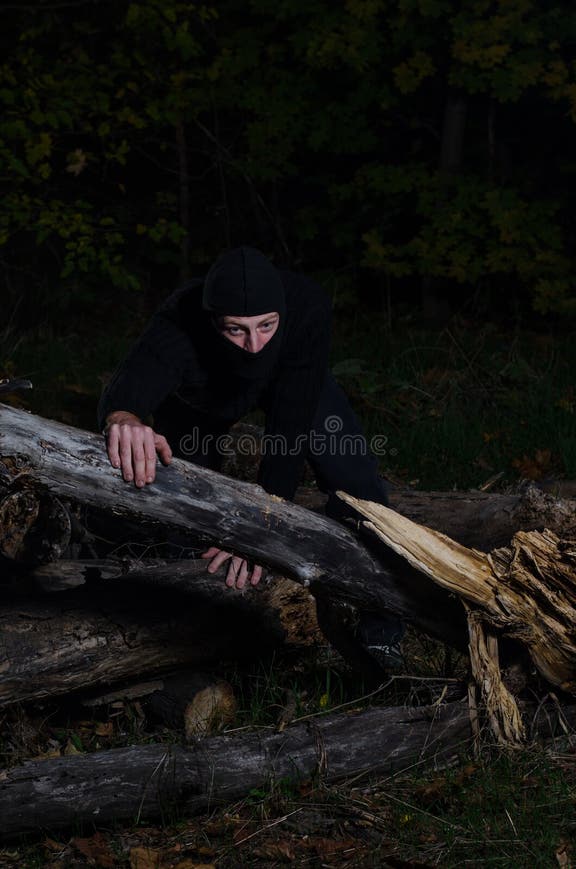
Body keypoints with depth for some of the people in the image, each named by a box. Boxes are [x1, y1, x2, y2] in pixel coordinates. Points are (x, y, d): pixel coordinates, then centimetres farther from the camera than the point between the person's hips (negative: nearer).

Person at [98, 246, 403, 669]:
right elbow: (132, 384, -64)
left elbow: (293, 422, -42)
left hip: (289, 375, 0)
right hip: (199, 394, 0)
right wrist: (125, 419, -90)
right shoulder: (180, 328, -45)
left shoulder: (308, 307, -43)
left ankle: (379, 637, -1)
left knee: (356, 482, -15)